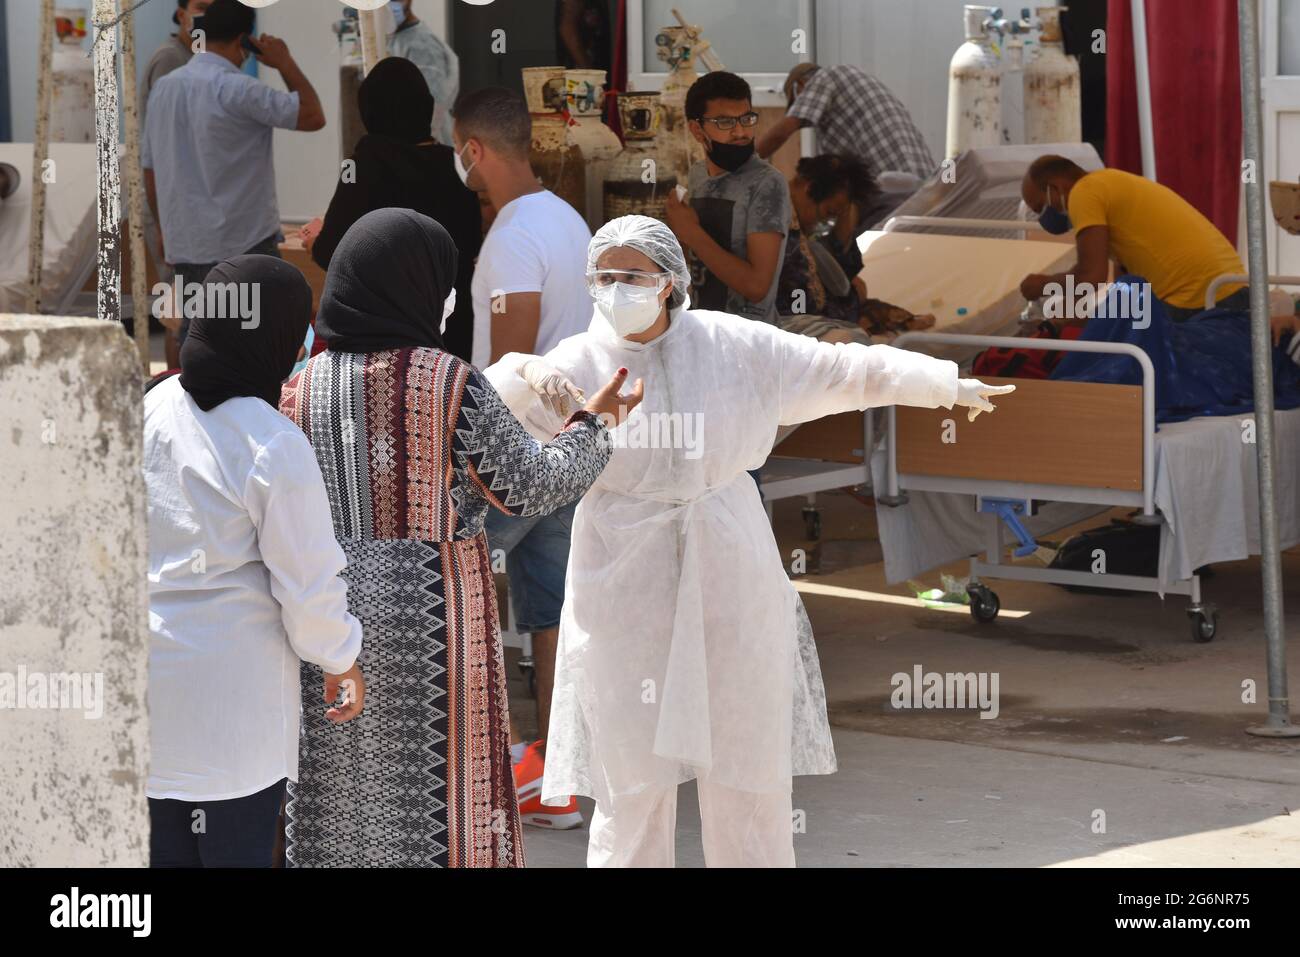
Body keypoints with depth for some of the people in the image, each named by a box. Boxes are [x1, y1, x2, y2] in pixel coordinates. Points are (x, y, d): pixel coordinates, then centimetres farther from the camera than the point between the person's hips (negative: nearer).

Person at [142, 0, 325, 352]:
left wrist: (163, 226, 23)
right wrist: (284, 62, -2)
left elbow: (149, 166, 14)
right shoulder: (237, 90, -16)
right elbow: (313, 116, -13)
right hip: (244, 241, -7)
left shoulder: (164, 87, 8)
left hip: (184, 240, 7)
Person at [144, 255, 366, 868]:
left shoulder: (152, 409, -1)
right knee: (236, 848, 6)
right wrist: (341, 660, 5)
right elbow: (309, 585, -13)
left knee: (162, 847, 14)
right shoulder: (274, 448, -19)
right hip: (231, 692, -6)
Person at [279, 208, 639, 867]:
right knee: (442, 789, 7)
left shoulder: (302, 386, -2)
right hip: (430, 612, -3)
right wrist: (592, 423, 13)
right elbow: (529, 488, -2)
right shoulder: (452, 384, -11)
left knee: (333, 796, 11)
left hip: (327, 608, 3)